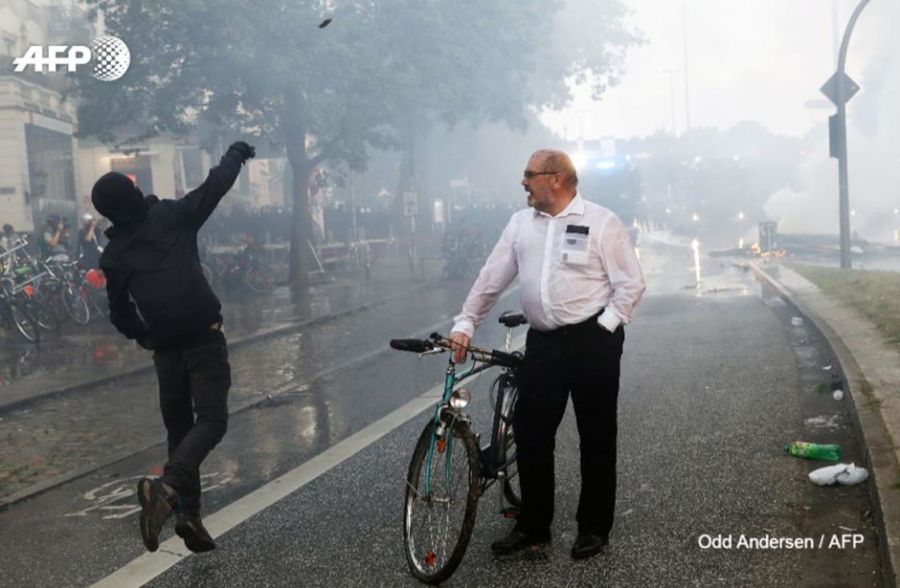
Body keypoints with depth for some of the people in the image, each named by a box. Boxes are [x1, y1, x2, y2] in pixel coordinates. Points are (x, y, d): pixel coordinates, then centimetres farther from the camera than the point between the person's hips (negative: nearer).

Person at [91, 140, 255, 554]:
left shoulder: (113, 254, 11)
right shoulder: (172, 217, 2)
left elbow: (120, 313, 17)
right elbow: (216, 184, 8)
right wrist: (235, 154, 26)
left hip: (165, 348, 4)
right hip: (204, 338, -4)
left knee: (179, 428, 16)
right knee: (211, 420, -6)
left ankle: (189, 513, 9)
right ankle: (167, 487, -30)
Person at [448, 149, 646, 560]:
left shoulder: (601, 222, -6)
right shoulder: (521, 223, 8)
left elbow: (631, 284, -6)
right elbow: (492, 277, 9)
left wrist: (604, 328, -11)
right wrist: (466, 323, 4)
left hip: (592, 342, -4)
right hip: (543, 342, 4)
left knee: (596, 437, 6)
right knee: (530, 433, 5)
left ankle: (594, 528, 21)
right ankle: (532, 526, 19)